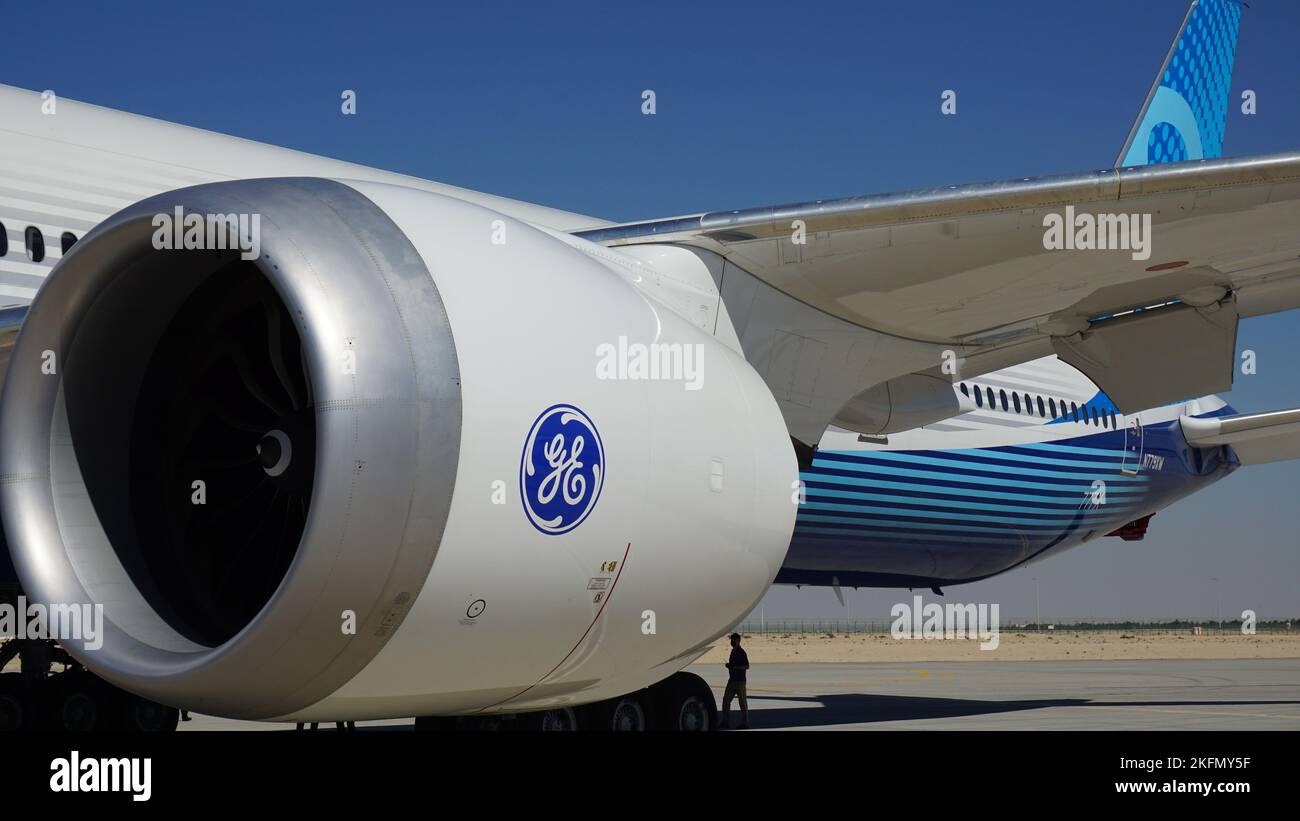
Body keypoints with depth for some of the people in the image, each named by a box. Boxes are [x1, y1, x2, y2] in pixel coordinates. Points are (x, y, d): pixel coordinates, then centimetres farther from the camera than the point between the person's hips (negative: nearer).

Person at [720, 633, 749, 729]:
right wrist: (729, 666, 7)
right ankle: (725, 722, 11)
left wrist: (734, 667, -21)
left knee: (742, 701, -2)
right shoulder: (733, 651, 14)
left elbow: (746, 666, -17)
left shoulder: (741, 652, -13)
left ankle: (745, 723, 4)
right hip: (732, 680, 9)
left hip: (740, 681, -9)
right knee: (726, 699, 7)